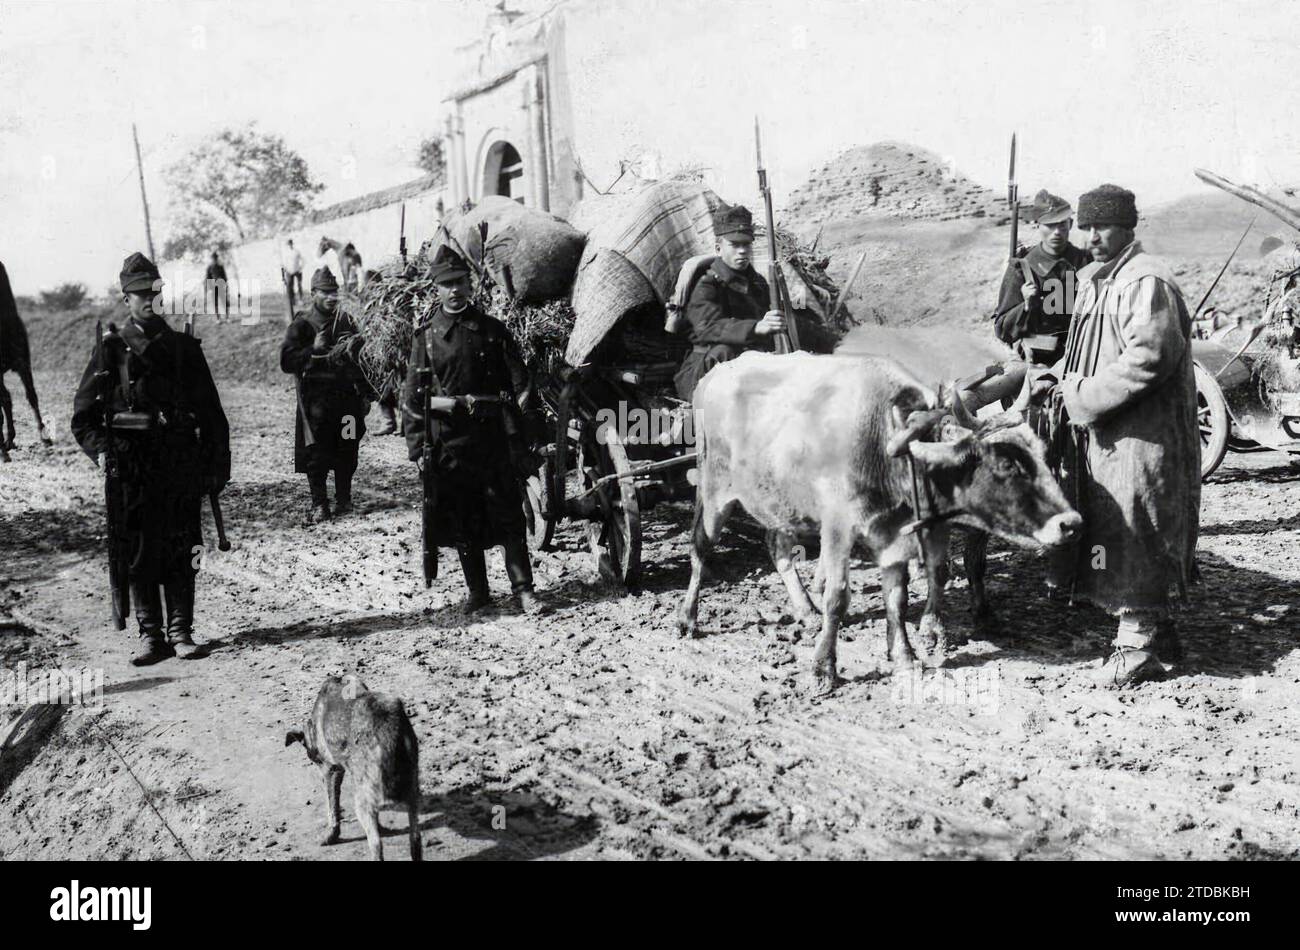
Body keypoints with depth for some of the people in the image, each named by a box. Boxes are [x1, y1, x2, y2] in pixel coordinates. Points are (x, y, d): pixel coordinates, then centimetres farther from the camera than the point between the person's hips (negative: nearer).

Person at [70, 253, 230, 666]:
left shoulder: (184, 348, 9)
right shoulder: (111, 350, 5)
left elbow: (211, 412, 10)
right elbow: (83, 415, 5)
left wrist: (218, 463, 5)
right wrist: (101, 449, -10)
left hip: (180, 465, 1)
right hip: (130, 469, -1)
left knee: (181, 550, 2)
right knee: (138, 553, 2)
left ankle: (180, 632, 11)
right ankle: (151, 635, 11)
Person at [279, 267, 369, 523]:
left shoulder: (346, 321, 11)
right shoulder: (301, 326, -3)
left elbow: (360, 358, 18)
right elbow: (287, 362, -10)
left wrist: (364, 394, 16)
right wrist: (314, 349, -21)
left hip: (347, 398, 4)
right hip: (316, 402, -4)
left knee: (347, 453, 8)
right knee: (316, 456, -3)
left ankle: (344, 499, 22)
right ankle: (319, 505, 6)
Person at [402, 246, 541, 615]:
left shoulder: (492, 330, 5)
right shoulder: (426, 335, 4)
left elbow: (520, 384, 4)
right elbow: (412, 395, 4)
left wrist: (520, 441, -3)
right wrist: (416, 448, -3)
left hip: (492, 434, 0)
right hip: (448, 440, 1)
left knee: (508, 514, -1)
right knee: (461, 519, 7)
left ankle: (523, 589, 5)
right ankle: (477, 591, 18)